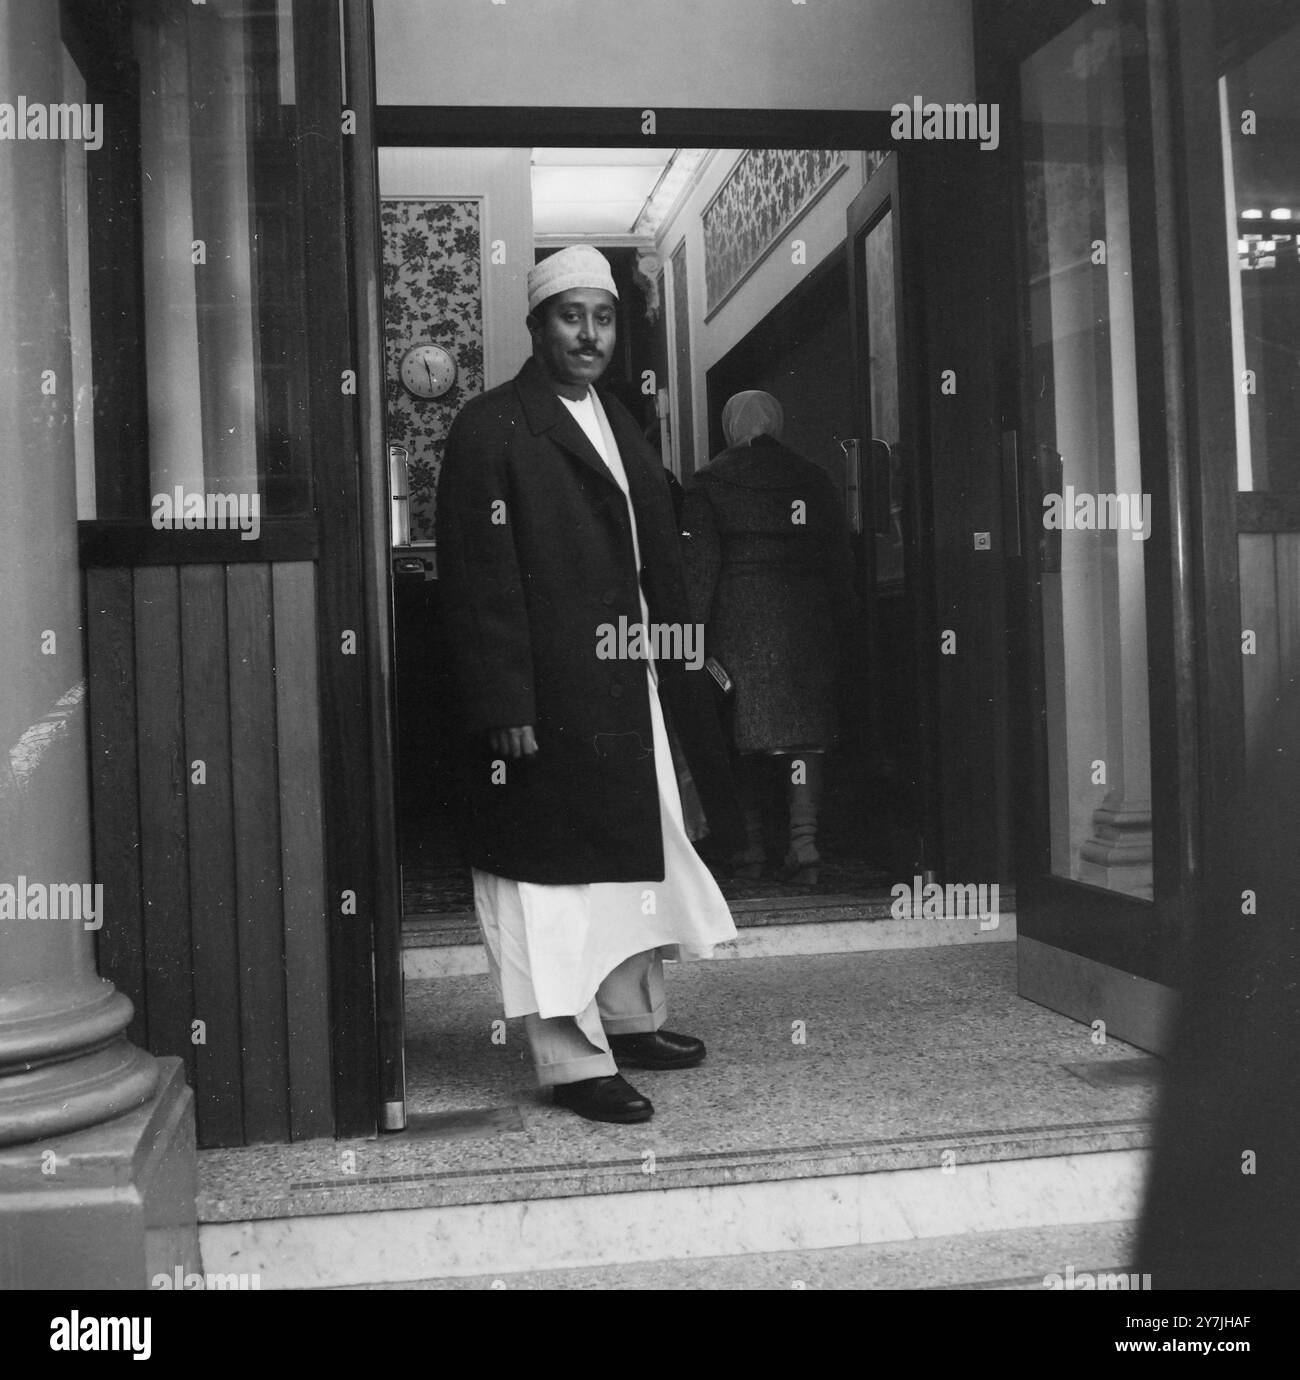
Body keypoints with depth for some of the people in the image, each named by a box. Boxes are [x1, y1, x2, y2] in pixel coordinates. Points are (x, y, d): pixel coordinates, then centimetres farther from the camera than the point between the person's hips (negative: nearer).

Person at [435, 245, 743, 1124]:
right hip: (549, 697, -8)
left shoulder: (620, 426, 16)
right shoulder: (490, 430, -8)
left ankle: (632, 1018, 34)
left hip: (633, 686, 9)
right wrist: (504, 708, -18)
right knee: (554, 870, -1)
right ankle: (575, 1061, 9)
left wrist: (685, 658, 10)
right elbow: (481, 582, -14)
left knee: (639, 853, 17)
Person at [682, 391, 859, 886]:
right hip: (808, 620, 2)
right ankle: (804, 836, -9)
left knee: (744, 734, 5)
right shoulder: (814, 479, 11)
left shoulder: (708, 483, 2)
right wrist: (842, 634, 13)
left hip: (739, 618, -2)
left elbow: (699, 566, -4)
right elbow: (841, 563, 9)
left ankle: (751, 846, 9)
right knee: (805, 729, 3)